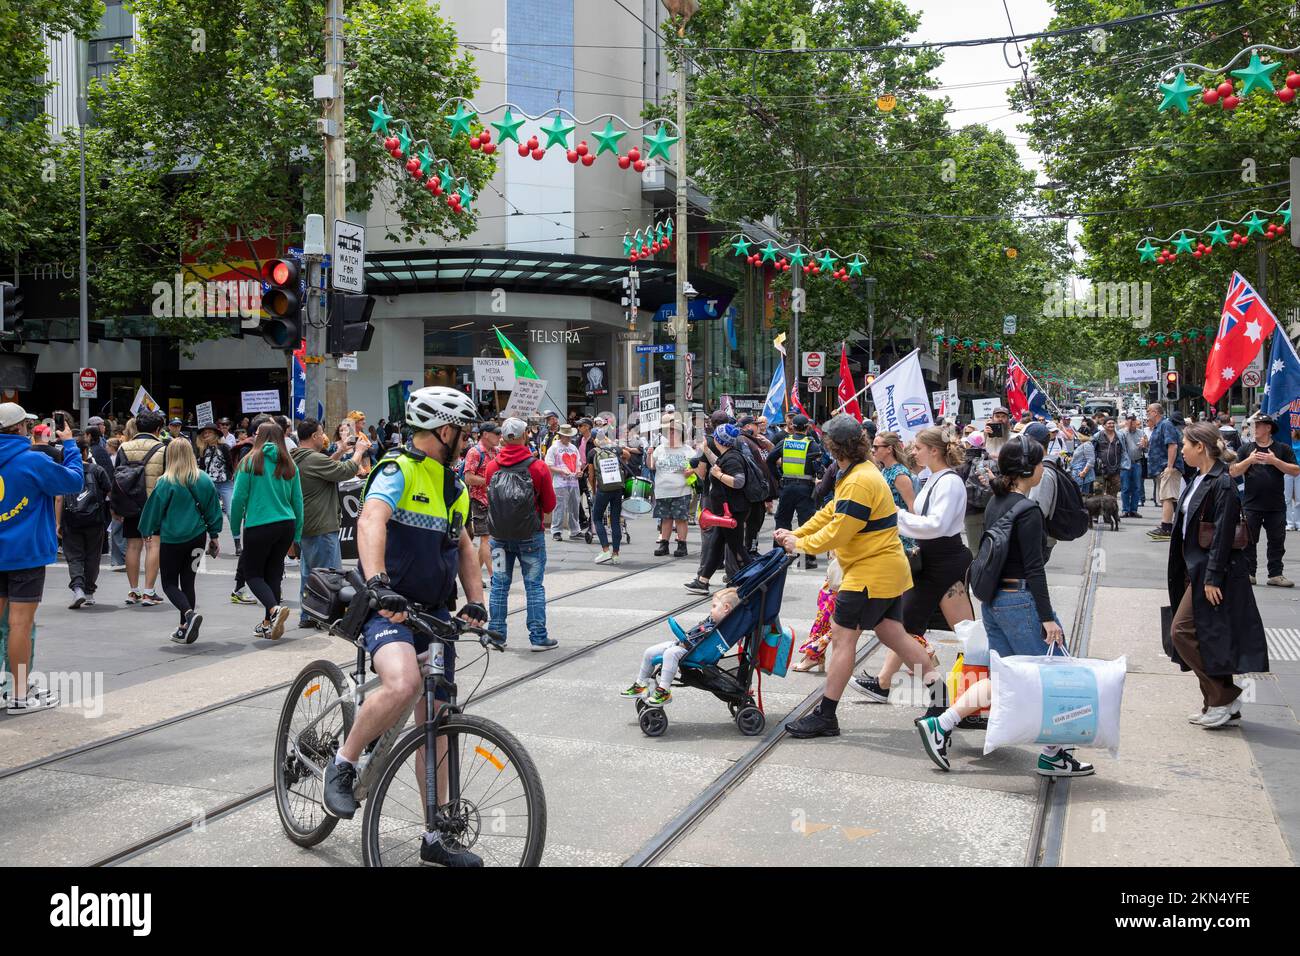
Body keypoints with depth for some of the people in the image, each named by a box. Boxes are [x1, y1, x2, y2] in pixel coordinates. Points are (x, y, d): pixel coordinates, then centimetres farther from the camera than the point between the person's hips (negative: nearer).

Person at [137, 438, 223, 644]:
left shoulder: (166, 482, -12)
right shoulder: (204, 479, -1)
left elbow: (154, 509, -4)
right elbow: (213, 509, 6)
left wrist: (148, 531, 13)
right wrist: (214, 535, 15)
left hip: (171, 539, -4)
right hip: (197, 537, 4)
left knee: (169, 583, 6)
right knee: (188, 581, 13)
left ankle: (190, 613, -20)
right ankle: (185, 628, 12)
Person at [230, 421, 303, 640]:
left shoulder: (250, 462, -5)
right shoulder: (289, 465, 6)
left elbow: (239, 498, -7)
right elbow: (298, 502, 8)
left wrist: (235, 529, 3)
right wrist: (297, 536, 13)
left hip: (258, 526, -4)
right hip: (286, 525, 4)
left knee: (252, 573, 7)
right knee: (274, 572, 13)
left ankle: (275, 608, -17)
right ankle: (269, 624, 16)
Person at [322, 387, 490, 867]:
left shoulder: (453, 485, 15)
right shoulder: (399, 469, -12)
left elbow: (464, 547, 21)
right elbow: (371, 521, -29)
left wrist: (475, 601, 5)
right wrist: (377, 583, -45)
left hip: (435, 612, 8)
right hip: (389, 607, -8)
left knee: (435, 724, 9)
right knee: (403, 684, -35)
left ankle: (436, 838, 19)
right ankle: (343, 764, -9)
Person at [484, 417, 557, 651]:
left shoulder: (492, 466, -3)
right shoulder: (538, 467, -10)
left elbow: (491, 498, 9)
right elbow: (549, 504, -3)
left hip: (498, 534, 3)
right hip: (530, 534, -2)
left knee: (499, 585, 12)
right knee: (534, 586, 5)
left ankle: (496, 634, 16)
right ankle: (538, 637, 5)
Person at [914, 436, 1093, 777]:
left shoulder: (995, 503, 11)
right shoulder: (1027, 510, -15)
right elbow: (1034, 567, -18)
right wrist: (1047, 617, -17)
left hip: (993, 600, 9)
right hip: (1021, 600, -9)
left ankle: (940, 724, 1)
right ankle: (1054, 755, 9)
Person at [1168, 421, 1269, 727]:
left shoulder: (1222, 484, -17)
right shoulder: (1200, 480, 12)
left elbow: (1223, 534, -20)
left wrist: (1213, 578, -21)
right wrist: (1199, 574, 17)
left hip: (1213, 571, -9)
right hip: (1196, 569, 9)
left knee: (1182, 631, -7)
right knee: (1207, 638, 12)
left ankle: (1222, 698, 2)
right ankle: (1224, 701, 20)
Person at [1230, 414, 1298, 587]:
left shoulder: (1282, 449, 4)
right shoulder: (1246, 449, 7)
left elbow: (1295, 471, -3)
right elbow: (1233, 472, 2)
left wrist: (1275, 461, -14)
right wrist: (1249, 460, -12)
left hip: (1276, 506, 0)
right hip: (1251, 505, 0)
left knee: (1277, 541, 5)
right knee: (1248, 541, 3)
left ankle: (1276, 574, 12)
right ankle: (1248, 573, 11)